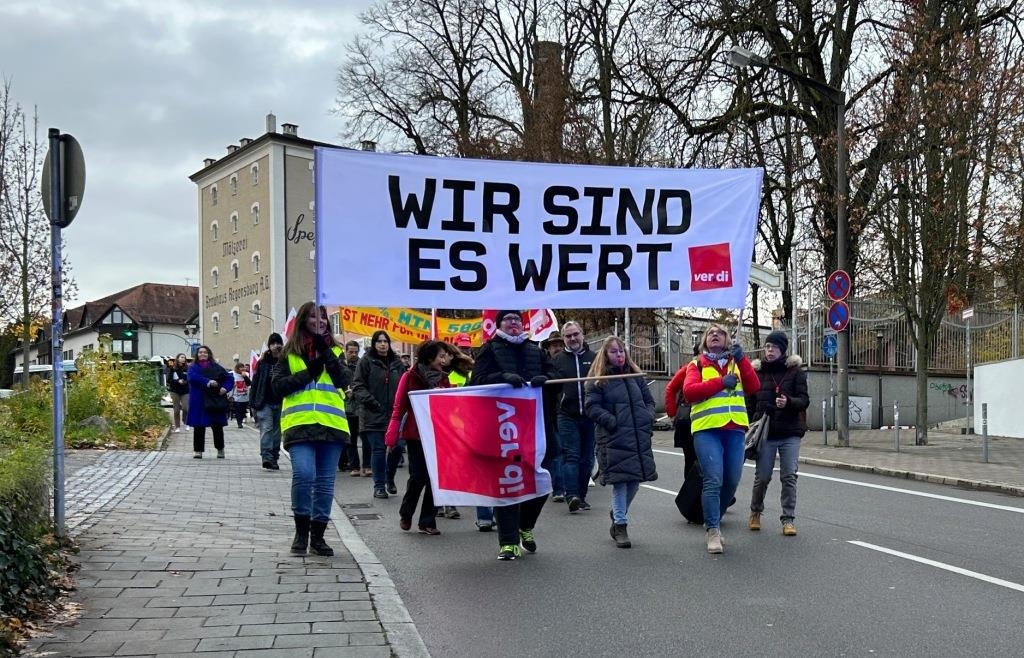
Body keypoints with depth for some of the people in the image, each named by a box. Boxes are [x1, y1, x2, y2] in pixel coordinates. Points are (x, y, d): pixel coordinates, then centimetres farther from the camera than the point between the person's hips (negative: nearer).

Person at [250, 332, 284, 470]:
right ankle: (267, 457, -19)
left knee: (277, 431, 8)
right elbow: (255, 382, 4)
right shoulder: (263, 362, 3)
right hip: (265, 403, -1)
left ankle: (274, 459, 17)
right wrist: (253, 403, 0)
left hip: (280, 403, 2)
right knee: (266, 429, -12)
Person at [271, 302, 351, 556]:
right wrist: (308, 373, -7)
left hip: (331, 423, 2)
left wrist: (325, 352, -7)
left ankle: (317, 535, 15)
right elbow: (278, 385, 2)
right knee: (303, 474, -19)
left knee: (325, 482, 5)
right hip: (300, 423, -2)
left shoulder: (334, 350, 15)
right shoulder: (290, 353, 11)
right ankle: (301, 531, 0)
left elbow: (344, 381, -1)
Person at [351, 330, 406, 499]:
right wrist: (371, 402, -16)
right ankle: (379, 486, 9)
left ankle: (389, 479, 28)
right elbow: (357, 386, -5)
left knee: (397, 448, 2)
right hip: (373, 415, -4)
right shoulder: (366, 361, -1)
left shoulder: (397, 362, 12)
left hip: (394, 415, 4)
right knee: (379, 450, -3)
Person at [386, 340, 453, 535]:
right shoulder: (411, 377, -5)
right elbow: (399, 407, -5)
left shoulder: (443, 379, 10)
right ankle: (405, 514, 19)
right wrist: (391, 437, -8)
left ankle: (428, 522, 11)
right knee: (418, 476, -6)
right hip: (416, 434, -4)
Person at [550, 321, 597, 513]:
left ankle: (581, 496, 17)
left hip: (590, 416, 2)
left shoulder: (594, 358, 9)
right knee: (570, 456, -10)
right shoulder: (557, 360, 8)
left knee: (587, 459, 7)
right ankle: (572, 496, -18)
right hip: (567, 416, -2)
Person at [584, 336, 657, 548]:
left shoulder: (635, 376, 16)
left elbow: (649, 400, 19)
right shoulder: (598, 380, 0)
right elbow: (592, 407, -7)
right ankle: (620, 525, 2)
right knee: (621, 479, -7)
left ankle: (619, 514, 30)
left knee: (636, 479, 6)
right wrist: (612, 421, -18)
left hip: (640, 437, 5)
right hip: (615, 440, -5)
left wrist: (648, 419, 2)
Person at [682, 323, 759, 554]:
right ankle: (713, 531, -5)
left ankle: (714, 521, 25)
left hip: (734, 429, 4)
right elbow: (689, 391, -9)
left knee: (731, 481, 6)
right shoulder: (697, 365, 8)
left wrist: (742, 359, -9)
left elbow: (753, 387, 1)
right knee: (713, 480, -12)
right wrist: (720, 382, -13)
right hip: (707, 430, -4)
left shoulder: (737, 363, 17)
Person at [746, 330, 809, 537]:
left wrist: (788, 402, -23)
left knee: (789, 477, -2)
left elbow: (804, 400, -2)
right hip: (765, 433, 1)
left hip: (790, 434, -1)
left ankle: (788, 519, 8)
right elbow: (749, 404, 9)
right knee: (762, 477, 2)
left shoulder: (795, 371, 2)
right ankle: (755, 512, 26)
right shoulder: (757, 372, 7)